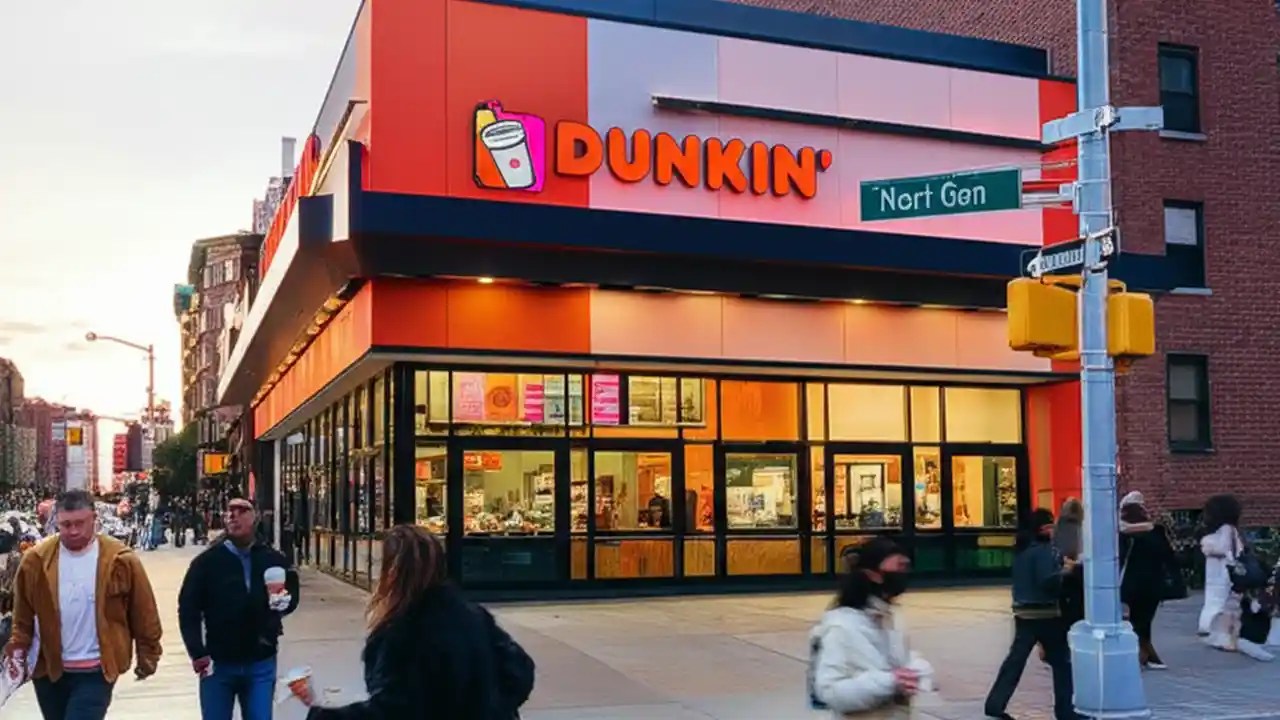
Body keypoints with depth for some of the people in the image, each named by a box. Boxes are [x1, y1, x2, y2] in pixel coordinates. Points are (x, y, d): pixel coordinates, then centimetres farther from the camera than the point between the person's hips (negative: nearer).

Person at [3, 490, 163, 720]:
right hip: (48, 669, 4)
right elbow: (23, 614, 9)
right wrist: (19, 645, -3)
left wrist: (147, 656, 1)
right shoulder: (36, 560, -5)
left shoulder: (120, 560, -12)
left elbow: (143, 613, -3)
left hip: (97, 671, -4)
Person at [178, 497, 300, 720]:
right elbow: (188, 609, -4)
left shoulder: (272, 559, 2)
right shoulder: (207, 561, -3)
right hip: (218, 663, -1)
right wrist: (197, 653, -11)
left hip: (261, 662, 1)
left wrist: (286, 600, -12)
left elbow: (292, 594, 12)